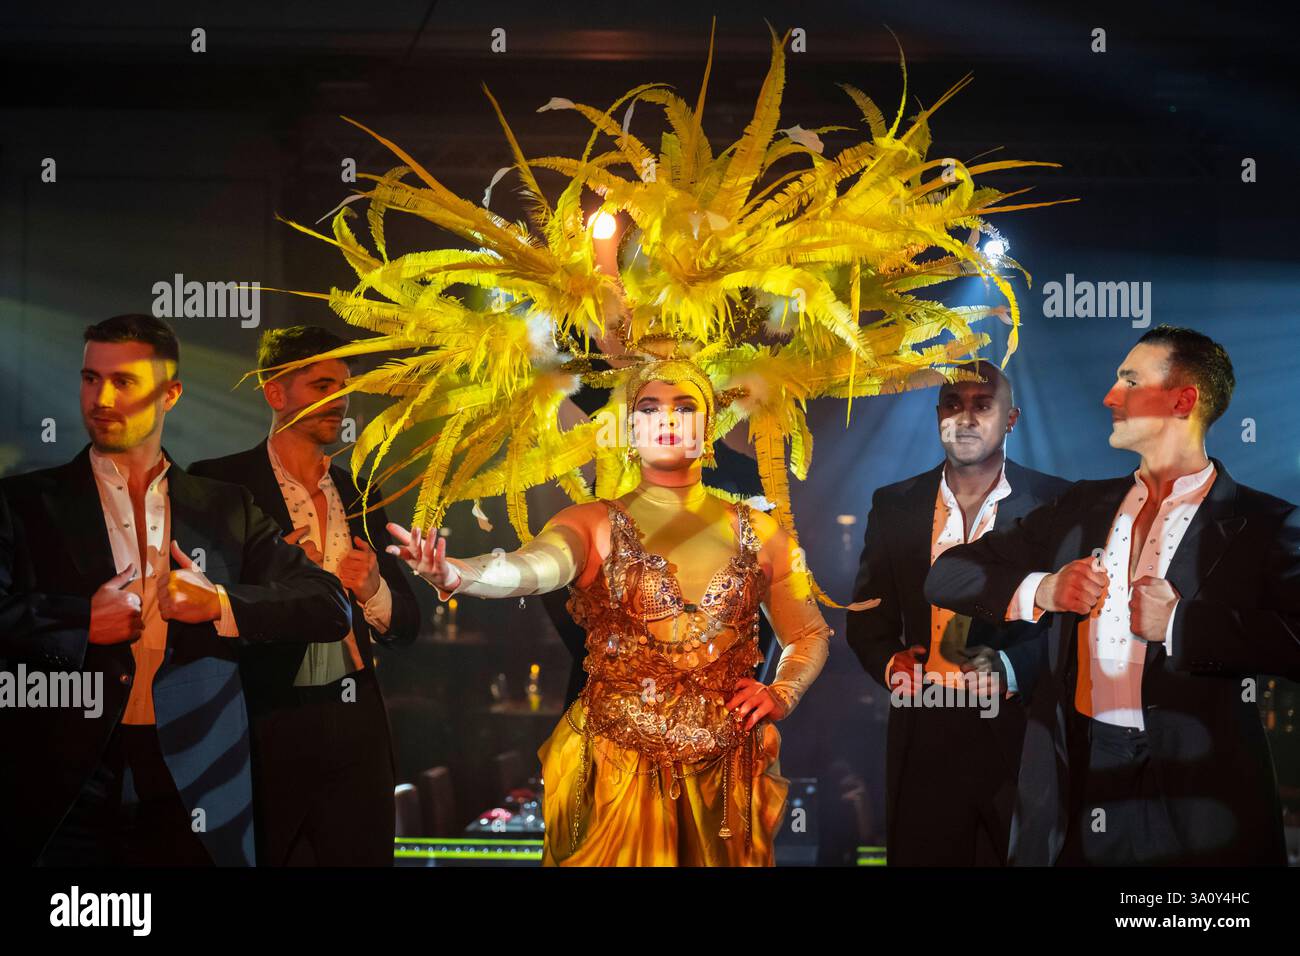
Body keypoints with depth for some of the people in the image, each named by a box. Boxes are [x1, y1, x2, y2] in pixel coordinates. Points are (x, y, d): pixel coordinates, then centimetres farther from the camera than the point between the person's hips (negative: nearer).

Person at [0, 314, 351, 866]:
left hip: (193, 793, 1)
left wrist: (223, 604, -9)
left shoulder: (227, 509, 10)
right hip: (64, 790, -1)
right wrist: (81, 620, -12)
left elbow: (331, 608, 4)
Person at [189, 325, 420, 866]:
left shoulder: (360, 497, 13)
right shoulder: (217, 483, -3)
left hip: (356, 734, 5)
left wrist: (373, 591, -7)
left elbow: (406, 626, 13)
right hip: (266, 733, -4)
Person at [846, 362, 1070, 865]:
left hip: (1022, 739, -2)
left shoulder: (1055, 503, 0)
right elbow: (865, 618, 12)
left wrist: (1011, 668, -18)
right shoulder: (894, 505, 9)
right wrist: (893, 665, -8)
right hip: (923, 743, 2)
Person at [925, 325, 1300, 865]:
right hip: (1071, 789, 4)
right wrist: (1037, 590, -8)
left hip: (1191, 796, -4)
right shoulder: (1082, 506, 13)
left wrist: (1181, 623, -20)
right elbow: (946, 576, 9)